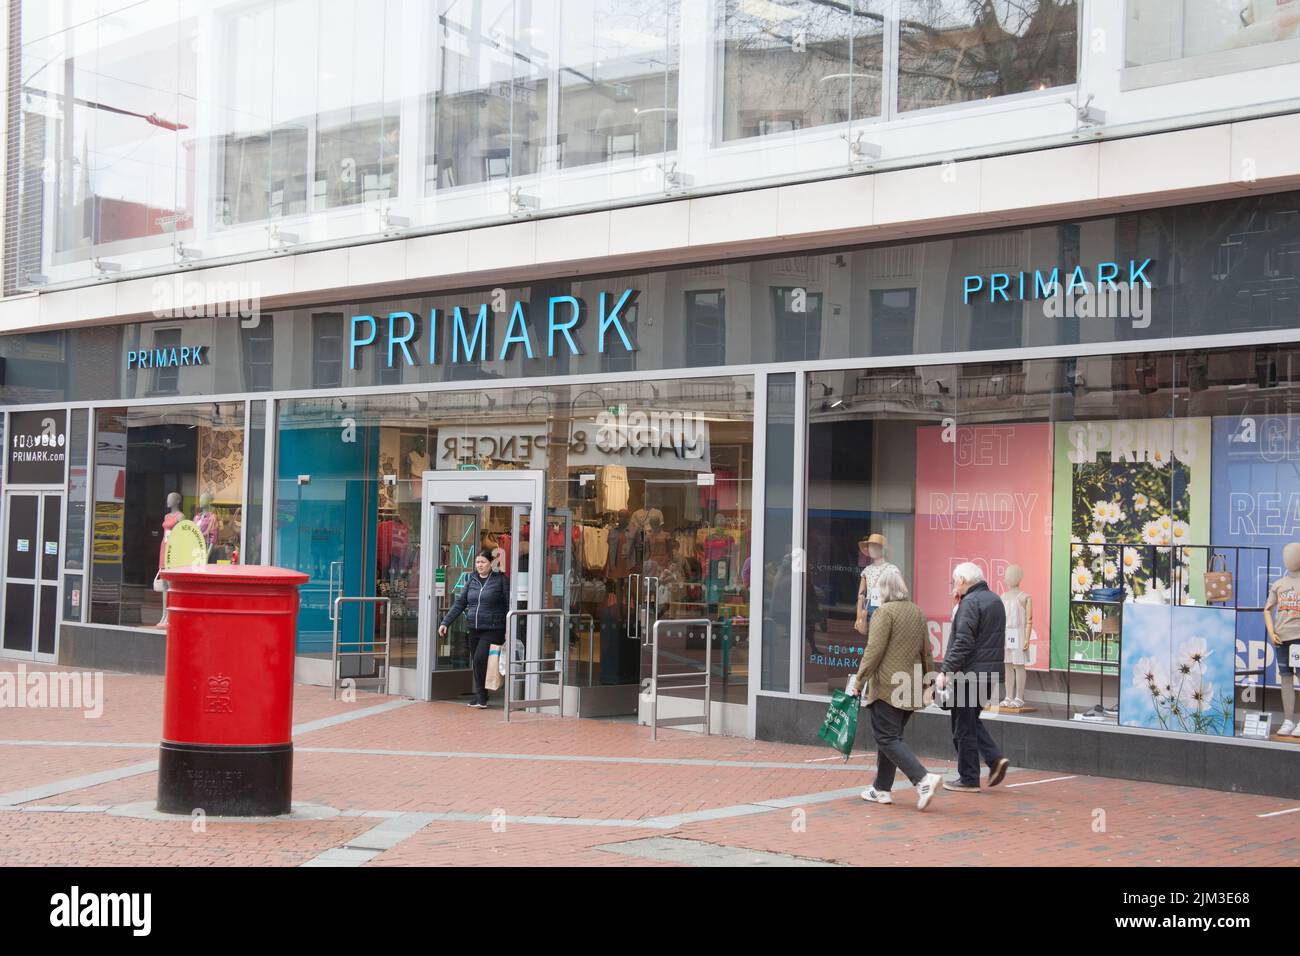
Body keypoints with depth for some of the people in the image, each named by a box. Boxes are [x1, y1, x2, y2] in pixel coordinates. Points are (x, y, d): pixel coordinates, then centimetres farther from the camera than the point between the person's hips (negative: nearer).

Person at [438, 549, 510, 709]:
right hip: (474, 630, 6)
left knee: (480, 658, -17)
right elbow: (459, 603, 12)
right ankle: (479, 697, 18)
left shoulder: (500, 580, -3)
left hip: (493, 629, -6)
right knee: (477, 663, 8)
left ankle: (481, 696, -6)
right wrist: (445, 622, 4)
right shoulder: (471, 580, 11)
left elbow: (509, 605, -3)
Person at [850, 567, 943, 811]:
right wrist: (928, 680, 28)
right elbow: (926, 652, 18)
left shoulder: (884, 612, -11)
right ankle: (882, 789, 19)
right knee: (890, 737, 16)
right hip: (911, 688, 8)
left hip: (887, 688, -8)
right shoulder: (917, 612, 13)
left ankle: (923, 779, -21)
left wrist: (859, 682, -11)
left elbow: (873, 651, -16)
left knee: (887, 739, -7)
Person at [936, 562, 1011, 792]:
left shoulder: (970, 602, -14)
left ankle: (968, 779, 6)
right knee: (971, 720, 20)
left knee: (964, 727, 0)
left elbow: (963, 643, -22)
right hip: (990, 673, 9)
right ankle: (995, 758, 5)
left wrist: (945, 671, -20)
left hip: (970, 674, -9)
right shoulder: (995, 600, 14)